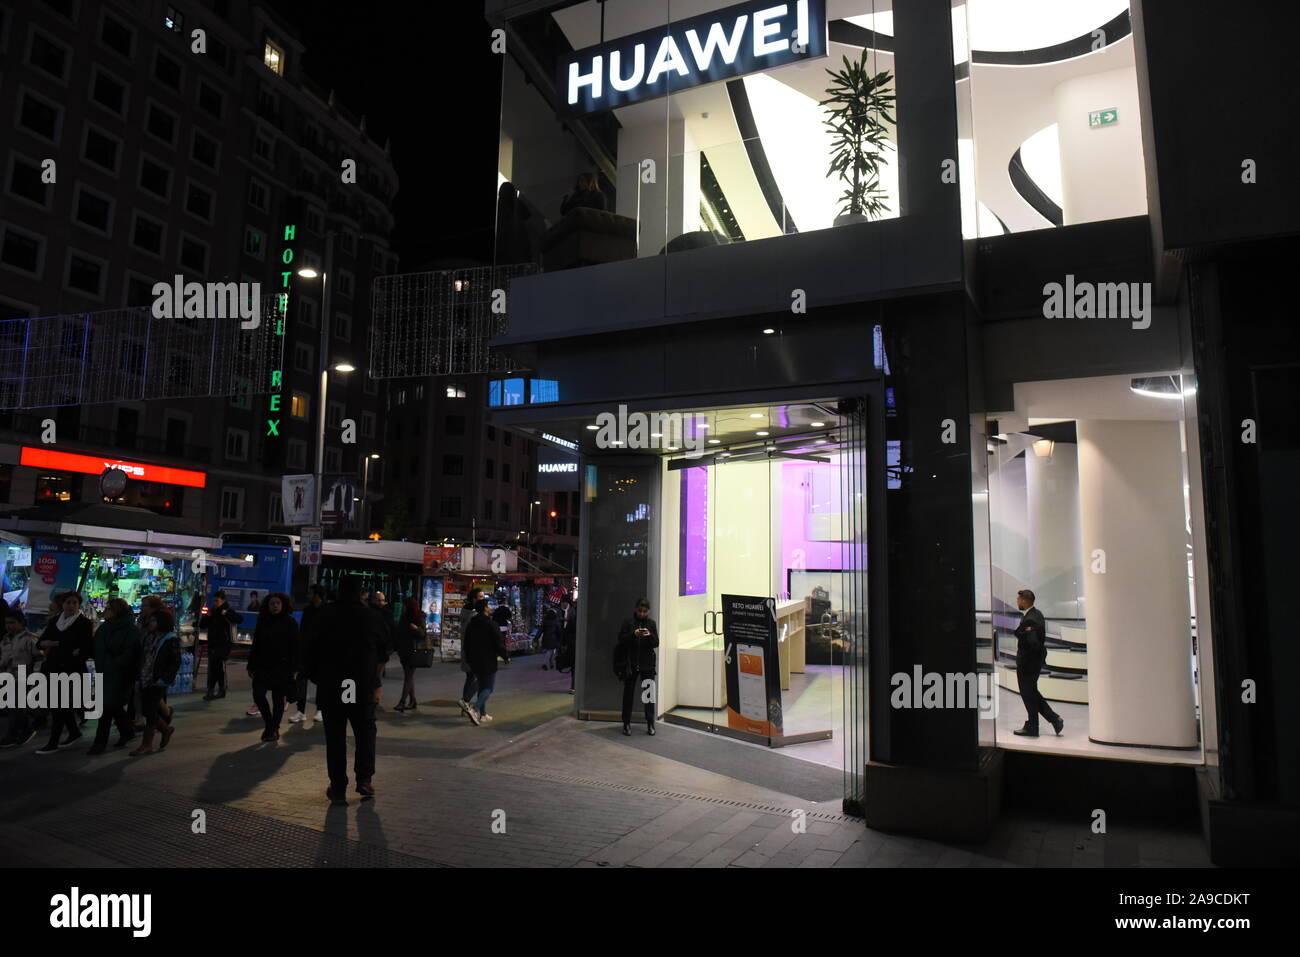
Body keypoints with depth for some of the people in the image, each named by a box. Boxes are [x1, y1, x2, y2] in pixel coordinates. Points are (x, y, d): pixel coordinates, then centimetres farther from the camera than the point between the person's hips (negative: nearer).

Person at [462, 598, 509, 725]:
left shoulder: (470, 625, 7)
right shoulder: (491, 624, -14)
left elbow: (466, 645, 14)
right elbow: (499, 643, -14)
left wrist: (469, 661, 23)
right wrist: (506, 657, 0)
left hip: (475, 662, 7)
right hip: (488, 662, -7)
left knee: (481, 687, 17)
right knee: (489, 688, -1)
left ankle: (483, 714, 19)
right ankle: (474, 709, -19)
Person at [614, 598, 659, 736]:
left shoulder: (652, 623, 6)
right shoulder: (628, 622, 1)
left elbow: (656, 643, 2)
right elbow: (621, 639, -5)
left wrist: (650, 635, -18)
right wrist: (633, 634, -21)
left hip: (647, 663, 1)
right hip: (630, 664, -1)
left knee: (649, 693, -1)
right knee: (628, 693, 5)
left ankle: (650, 724, 7)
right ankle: (626, 723, 12)